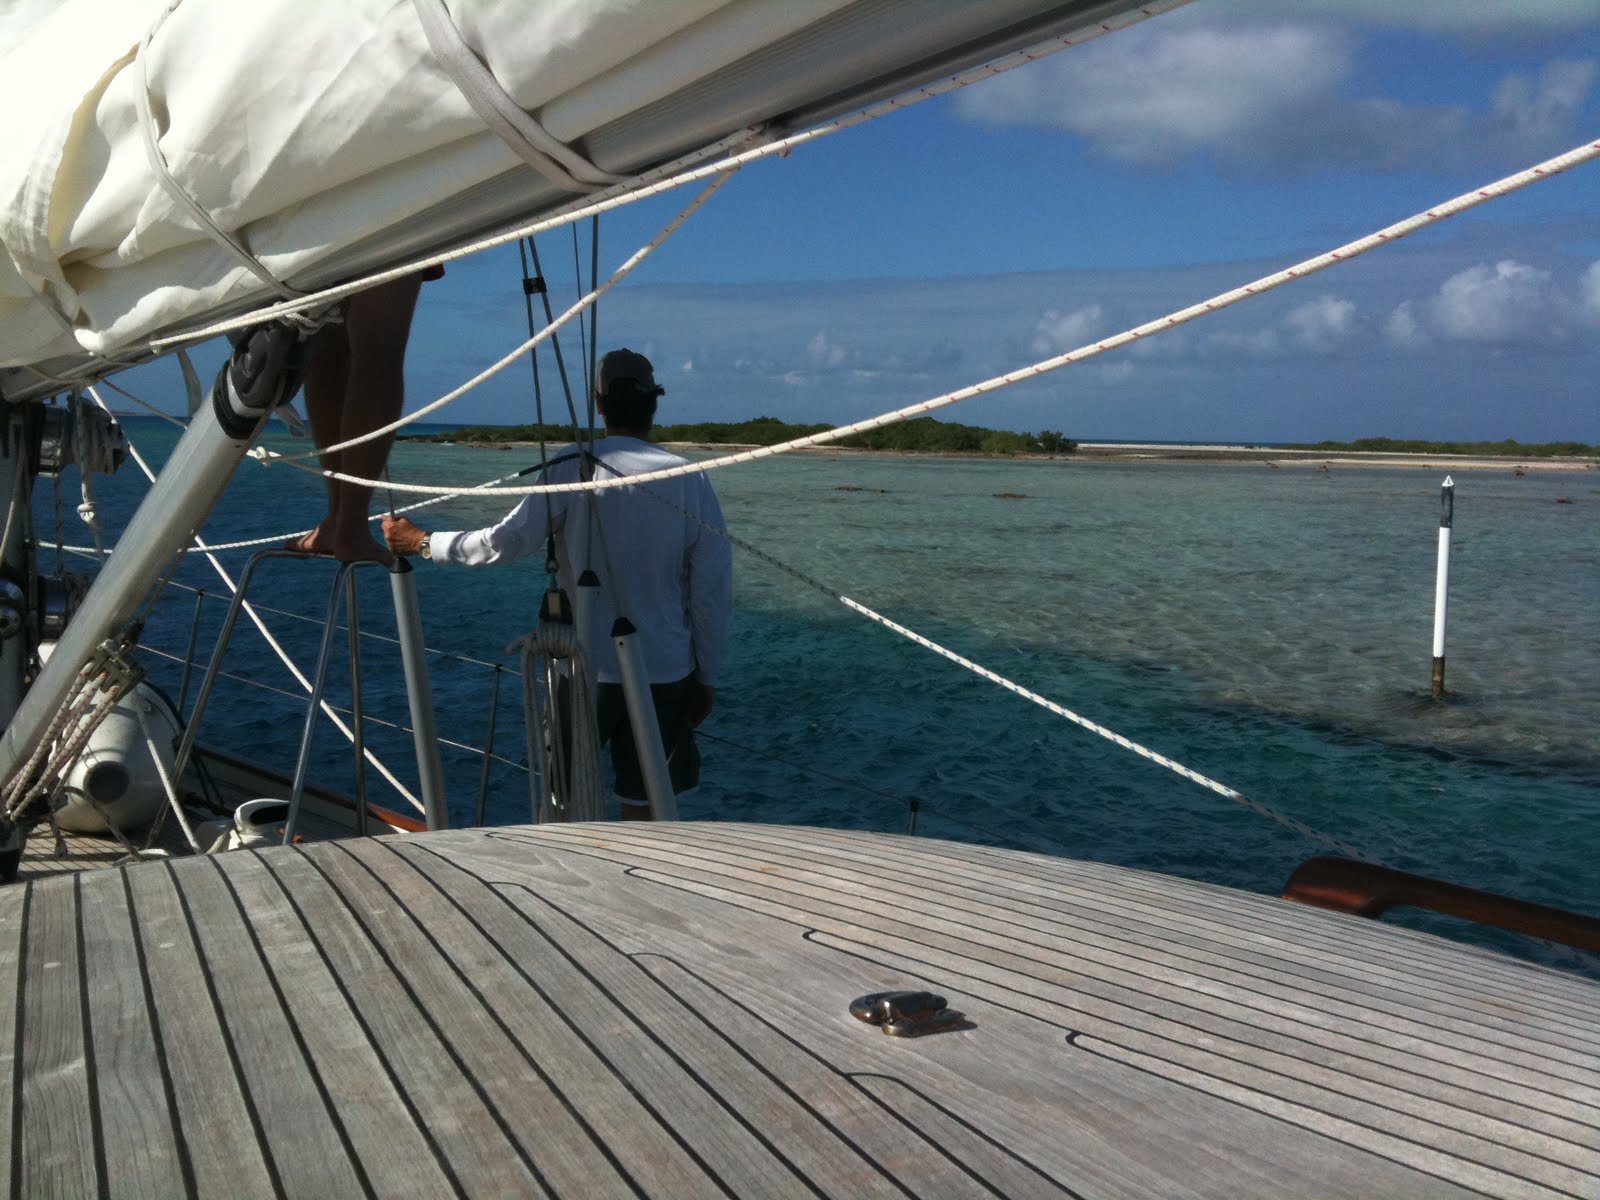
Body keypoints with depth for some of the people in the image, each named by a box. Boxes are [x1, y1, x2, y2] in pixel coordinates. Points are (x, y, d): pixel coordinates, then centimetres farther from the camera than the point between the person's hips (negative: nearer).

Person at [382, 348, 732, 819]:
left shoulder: (572, 469, -7)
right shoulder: (691, 482, -3)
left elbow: (506, 540, -11)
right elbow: (713, 590, -2)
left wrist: (423, 543, 3)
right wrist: (707, 676, 8)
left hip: (586, 669, -1)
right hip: (666, 674, 1)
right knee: (644, 806, 8)